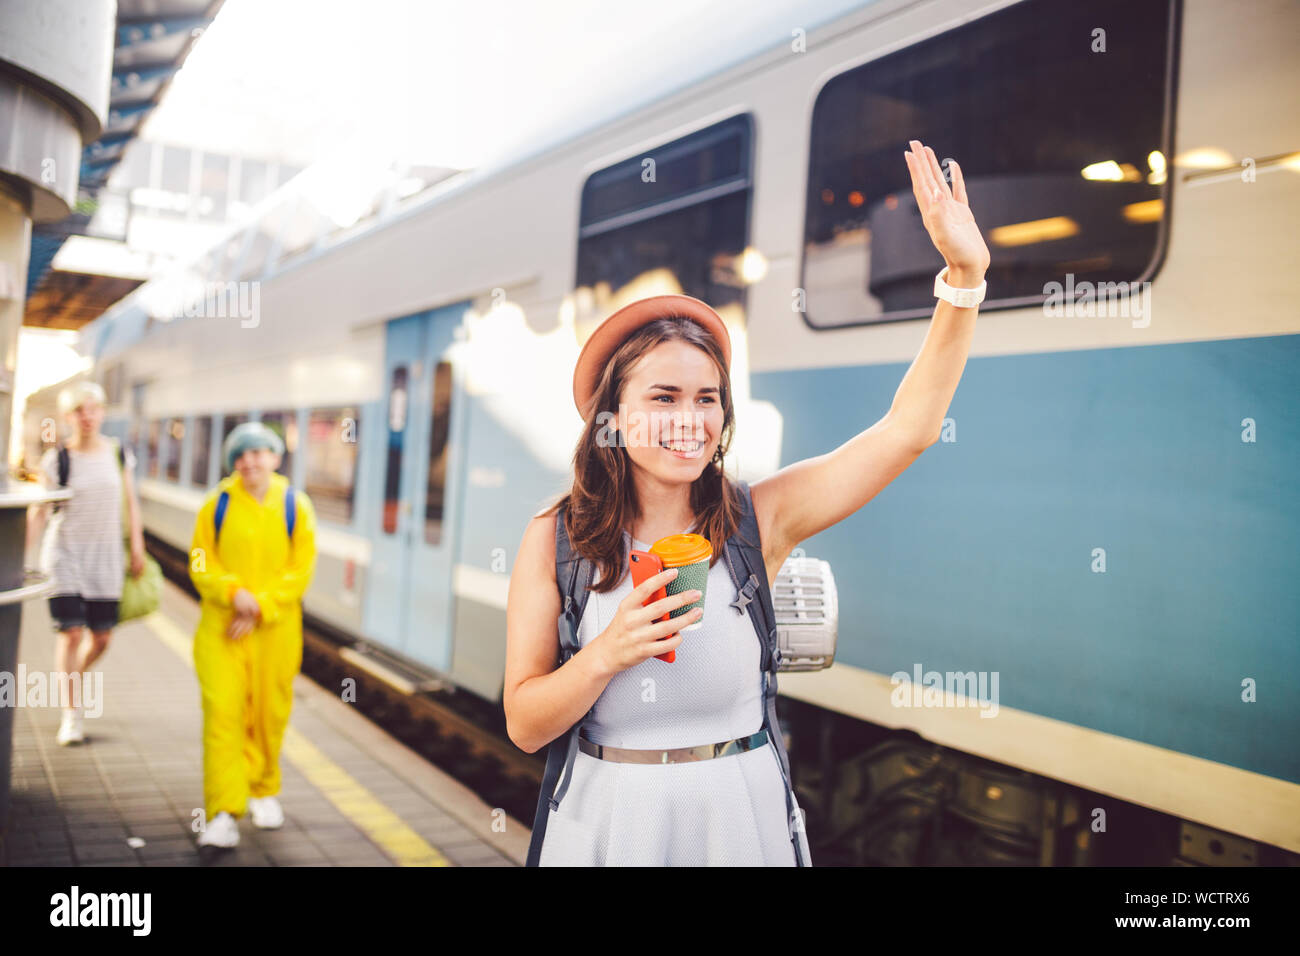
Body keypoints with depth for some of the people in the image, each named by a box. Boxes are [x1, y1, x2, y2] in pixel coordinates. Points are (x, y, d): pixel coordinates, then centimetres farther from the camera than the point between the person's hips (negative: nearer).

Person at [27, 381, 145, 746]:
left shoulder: (119, 454, 2)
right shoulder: (56, 459, -5)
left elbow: (131, 503, 9)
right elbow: (40, 512, -6)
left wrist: (137, 547, 5)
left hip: (105, 556, 3)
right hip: (64, 554, -3)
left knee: (101, 637, 4)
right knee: (72, 632, -9)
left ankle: (73, 679, 36)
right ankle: (71, 715, 1)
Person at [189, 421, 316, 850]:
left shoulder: (295, 507, -1)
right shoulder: (218, 504, -1)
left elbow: (300, 570, -3)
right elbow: (201, 562, 1)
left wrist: (259, 607, -12)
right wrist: (234, 592, -17)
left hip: (275, 626, 1)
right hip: (221, 625, -1)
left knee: (269, 713, 11)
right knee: (222, 711, -9)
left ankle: (263, 789, 34)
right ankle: (224, 812, -6)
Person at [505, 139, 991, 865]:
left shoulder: (757, 520, -7)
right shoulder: (555, 539, -9)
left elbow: (908, 429, -13)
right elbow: (525, 726, -7)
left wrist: (965, 274, -20)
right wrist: (608, 654, -24)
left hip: (739, 813, 1)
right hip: (608, 817, 0)